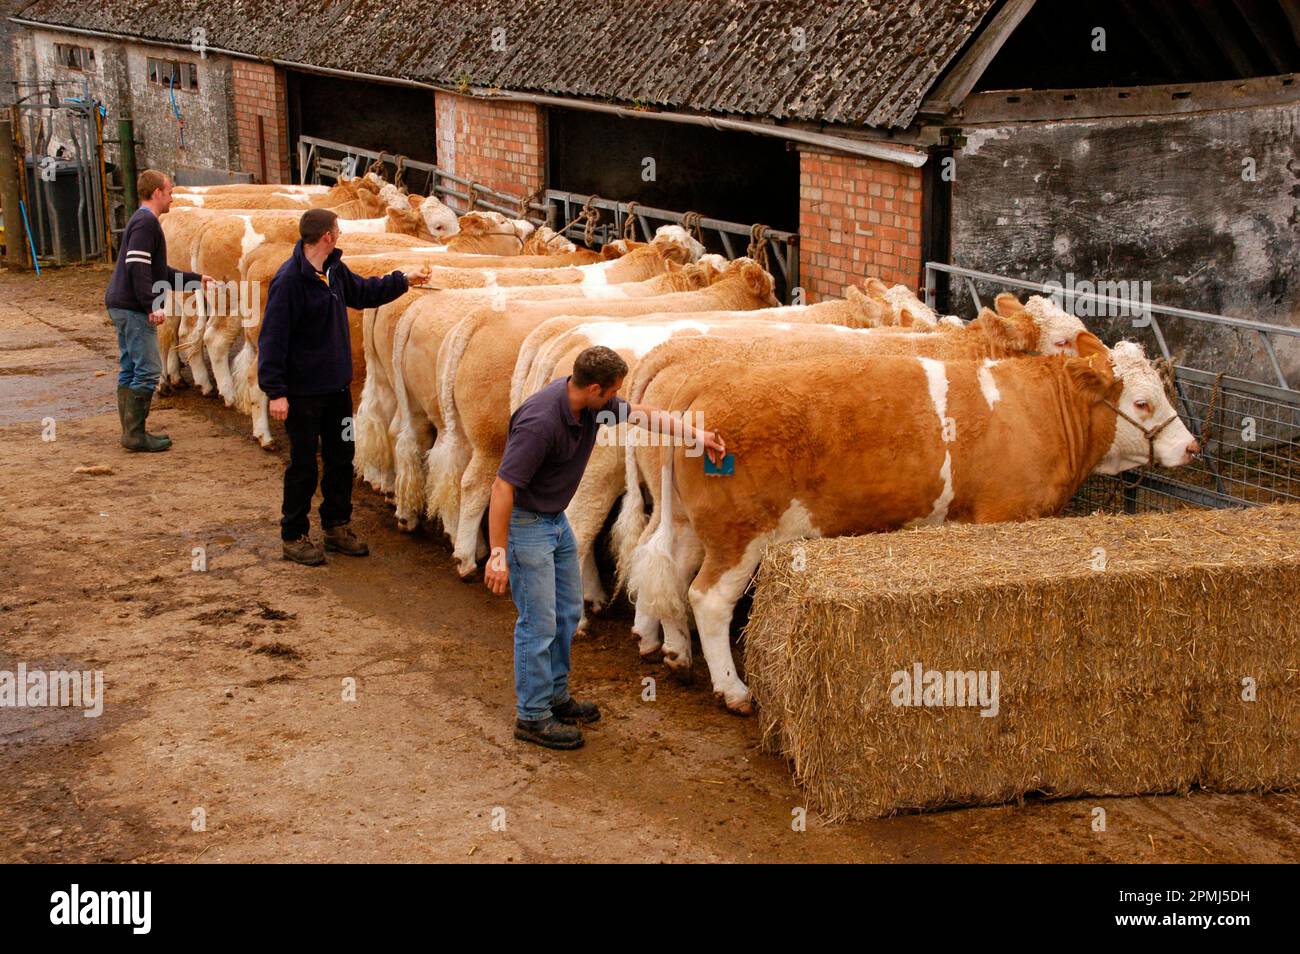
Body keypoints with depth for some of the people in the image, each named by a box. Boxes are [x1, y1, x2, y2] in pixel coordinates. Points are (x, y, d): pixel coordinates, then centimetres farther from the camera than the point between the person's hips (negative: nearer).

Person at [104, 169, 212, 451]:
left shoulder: (142, 221, 19)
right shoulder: (146, 223, -13)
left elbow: (158, 270, 26)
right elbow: (138, 268, -23)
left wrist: (196, 279, 30)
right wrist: (153, 305, -25)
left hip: (121, 306, 11)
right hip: (134, 308, -11)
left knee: (130, 371, 12)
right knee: (148, 370, -7)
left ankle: (131, 433, 17)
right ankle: (135, 434, -4)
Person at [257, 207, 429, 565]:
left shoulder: (336, 270, 5)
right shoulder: (289, 280, -20)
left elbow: (363, 292, 27)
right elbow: (272, 338, -20)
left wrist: (404, 280, 25)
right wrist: (276, 392, -21)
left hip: (338, 386, 8)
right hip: (303, 391, -8)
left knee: (341, 459, 15)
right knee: (303, 466, 3)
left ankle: (337, 527, 30)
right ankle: (294, 537, 16)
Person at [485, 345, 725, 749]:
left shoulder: (592, 403, -7)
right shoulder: (540, 422, -32)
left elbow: (642, 413, 11)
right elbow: (502, 487, -30)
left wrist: (696, 435, 11)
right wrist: (498, 554, -30)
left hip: (557, 519, 9)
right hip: (526, 522, -9)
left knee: (567, 611, 17)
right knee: (539, 621, -3)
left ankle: (555, 696, 31)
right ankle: (532, 716, 8)